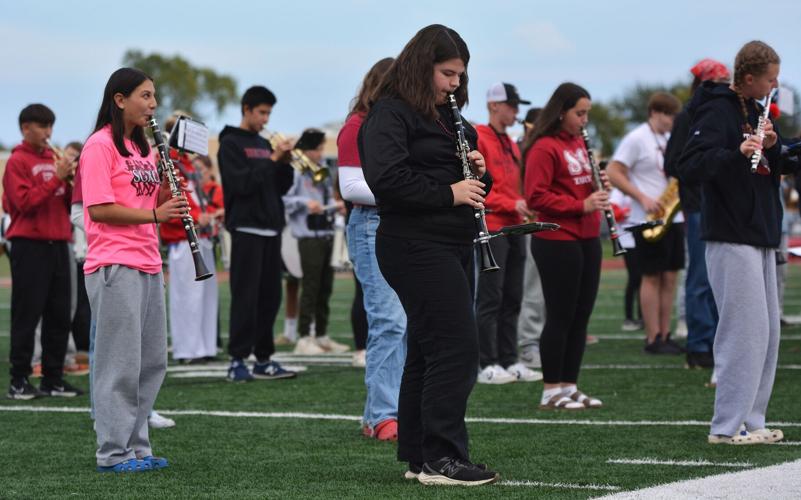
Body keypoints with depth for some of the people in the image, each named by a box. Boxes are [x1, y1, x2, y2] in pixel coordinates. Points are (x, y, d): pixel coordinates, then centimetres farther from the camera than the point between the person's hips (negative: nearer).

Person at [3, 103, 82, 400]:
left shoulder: (53, 160, 15)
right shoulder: (18, 161, -3)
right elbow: (25, 202, -14)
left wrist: (70, 181, -2)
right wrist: (55, 178, -16)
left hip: (58, 245, 7)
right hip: (29, 246, -7)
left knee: (59, 315, 6)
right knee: (27, 315, -6)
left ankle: (53, 378, 11)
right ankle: (19, 381, -3)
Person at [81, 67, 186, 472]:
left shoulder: (143, 146, 17)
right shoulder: (100, 146, -9)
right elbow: (98, 209, -16)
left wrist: (168, 184, -1)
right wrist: (154, 215, -21)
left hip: (147, 264, 9)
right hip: (115, 266, -9)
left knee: (151, 362, 10)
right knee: (120, 363, -6)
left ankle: (136, 446, 17)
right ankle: (113, 453, -1)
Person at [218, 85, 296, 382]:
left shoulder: (264, 145, 18)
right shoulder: (231, 144, -2)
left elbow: (281, 187, 15)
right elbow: (242, 183, -15)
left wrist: (285, 162, -1)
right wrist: (273, 160, -15)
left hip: (270, 229, 7)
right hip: (247, 228, -7)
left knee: (270, 296, 7)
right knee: (245, 297, -8)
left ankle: (263, 359, 11)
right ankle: (237, 360, -7)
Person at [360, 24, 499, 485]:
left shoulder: (447, 115, 19)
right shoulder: (390, 113, -10)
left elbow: (467, 179, 25)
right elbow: (387, 178, -22)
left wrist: (479, 174, 2)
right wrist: (448, 193, -21)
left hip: (452, 244, 10)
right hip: (415, 245, -10)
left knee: (429, 348, 11)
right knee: (458, 345, -14)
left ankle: (417, 456, 16)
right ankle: (442, 459, -13)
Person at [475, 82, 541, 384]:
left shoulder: (511, 145, 19)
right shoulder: (478, 140, -8)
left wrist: (525, 206, 3)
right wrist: (511, 204, -19)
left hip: (514, 228, 8)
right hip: (491, 227, -8)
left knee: (512, 299, 9)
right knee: (490, 297, -6)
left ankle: (510, 361, 14)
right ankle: (487, 365, -4)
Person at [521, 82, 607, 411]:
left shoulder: (578, 144, 14)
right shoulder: (544, 147, -11)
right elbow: (536, 198, -17)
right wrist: (581, 205, -21)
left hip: (586, 239, 8)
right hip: (557, 242, -8)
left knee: (581, 315, 10)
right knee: (560, 316, -4)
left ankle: (570, 387, 17)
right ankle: (551, 392, 3)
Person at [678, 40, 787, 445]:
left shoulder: (756, 111, 16)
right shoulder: (717, 111, -11)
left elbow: (775, 171, 17)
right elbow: (689, 167, -21)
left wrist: (772, 146, -4)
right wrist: (737, 153, -33)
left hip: (761, 235, 9)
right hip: (730, 237, -9)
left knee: (767, 332, 10)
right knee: (746, 329, -11)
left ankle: (750, 419, 15)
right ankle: (728, 425, -8)